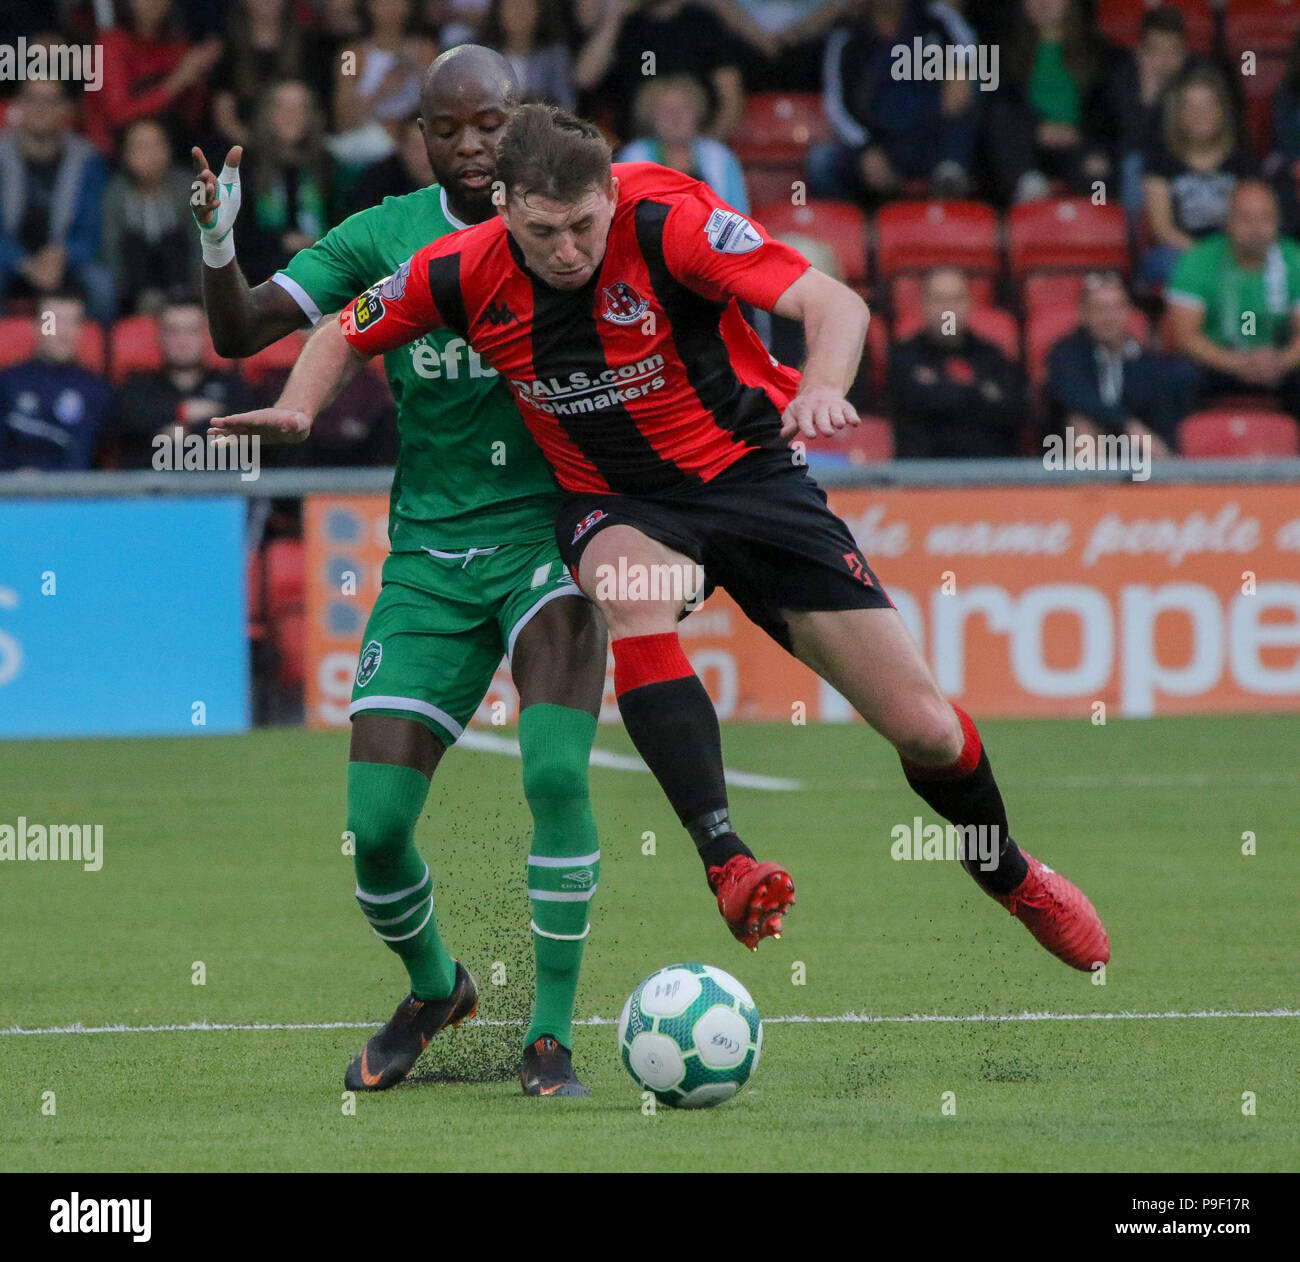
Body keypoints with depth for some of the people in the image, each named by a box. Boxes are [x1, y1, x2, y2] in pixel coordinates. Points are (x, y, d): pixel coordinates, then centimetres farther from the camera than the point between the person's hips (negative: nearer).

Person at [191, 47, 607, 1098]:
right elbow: (240, 333, -1)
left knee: (556, 769, -25)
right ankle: (433, 988, 26)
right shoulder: (384, 237, 3)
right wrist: (217, 242, -19)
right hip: (430, 554, 2)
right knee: (373, 824, -6)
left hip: (547, 533, -2)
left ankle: (553, 1035, -10)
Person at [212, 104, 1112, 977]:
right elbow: (345, 338, 6)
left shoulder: (668, 218, -23)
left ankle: (1008, 871, 28)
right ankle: (725, 858, -42)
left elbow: (834, 304, -32)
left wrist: (823, 388, -52)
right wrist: (297, 409, -14)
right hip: (615, 505, 2)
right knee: (631, 594, -39)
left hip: (748, 471, -1)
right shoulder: (462, 274, -13)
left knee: (925, 730, -4)